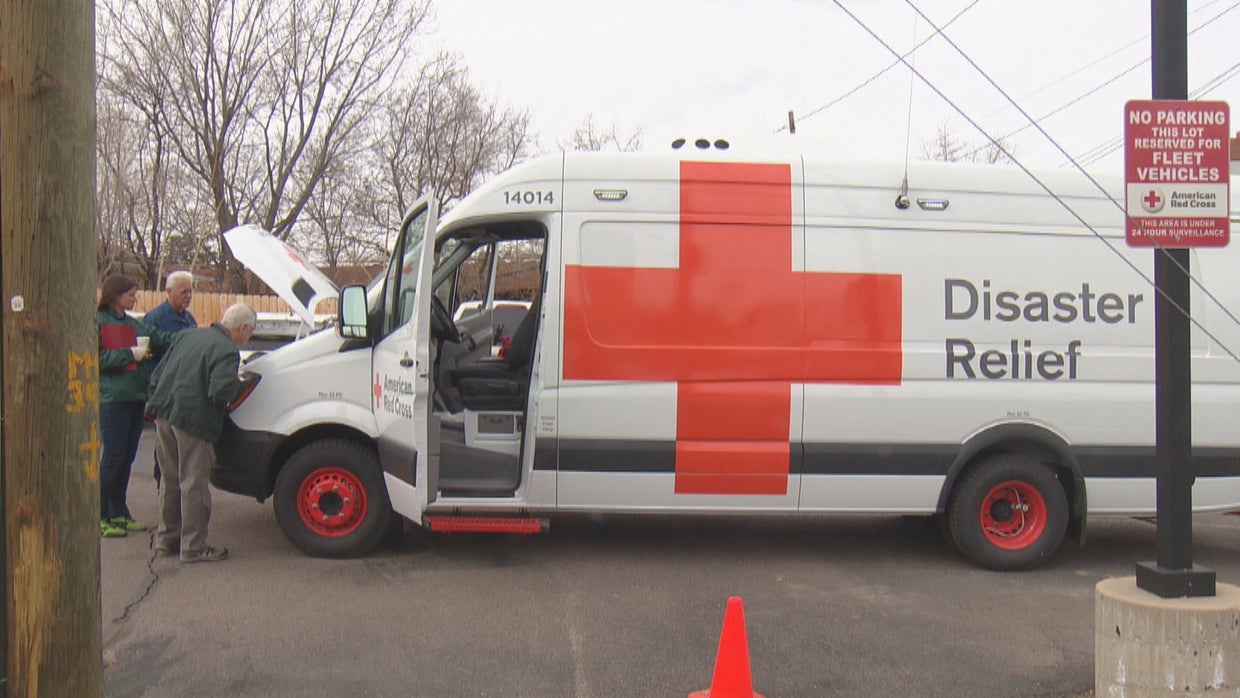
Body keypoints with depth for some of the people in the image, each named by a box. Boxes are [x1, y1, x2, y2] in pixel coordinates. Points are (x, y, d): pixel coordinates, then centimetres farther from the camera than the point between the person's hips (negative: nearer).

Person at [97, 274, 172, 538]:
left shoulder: (132, 323, 18)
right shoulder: (98, 322, -5)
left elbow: (160, 338, 6)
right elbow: (96, 360, -12)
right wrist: (130, 354, -14)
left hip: (135, 397, 7)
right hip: (112, 398, -7)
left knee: (127, 457, 11)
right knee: (113, 457, -5)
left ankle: (119, 513, 20)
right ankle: (100, 517, 3)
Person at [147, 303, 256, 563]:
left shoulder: (188, 336, 14)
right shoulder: (227, 351, -13)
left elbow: (158, 374, 17)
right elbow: (220, 390, -25)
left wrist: (156, 403, 22)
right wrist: (239, 385, -5)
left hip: (164, 415, 8)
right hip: (192, 423, -8)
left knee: (170, 480, 19)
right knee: (194, 484, 1)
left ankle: (166, 539, 29)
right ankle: (193, 547, 7)